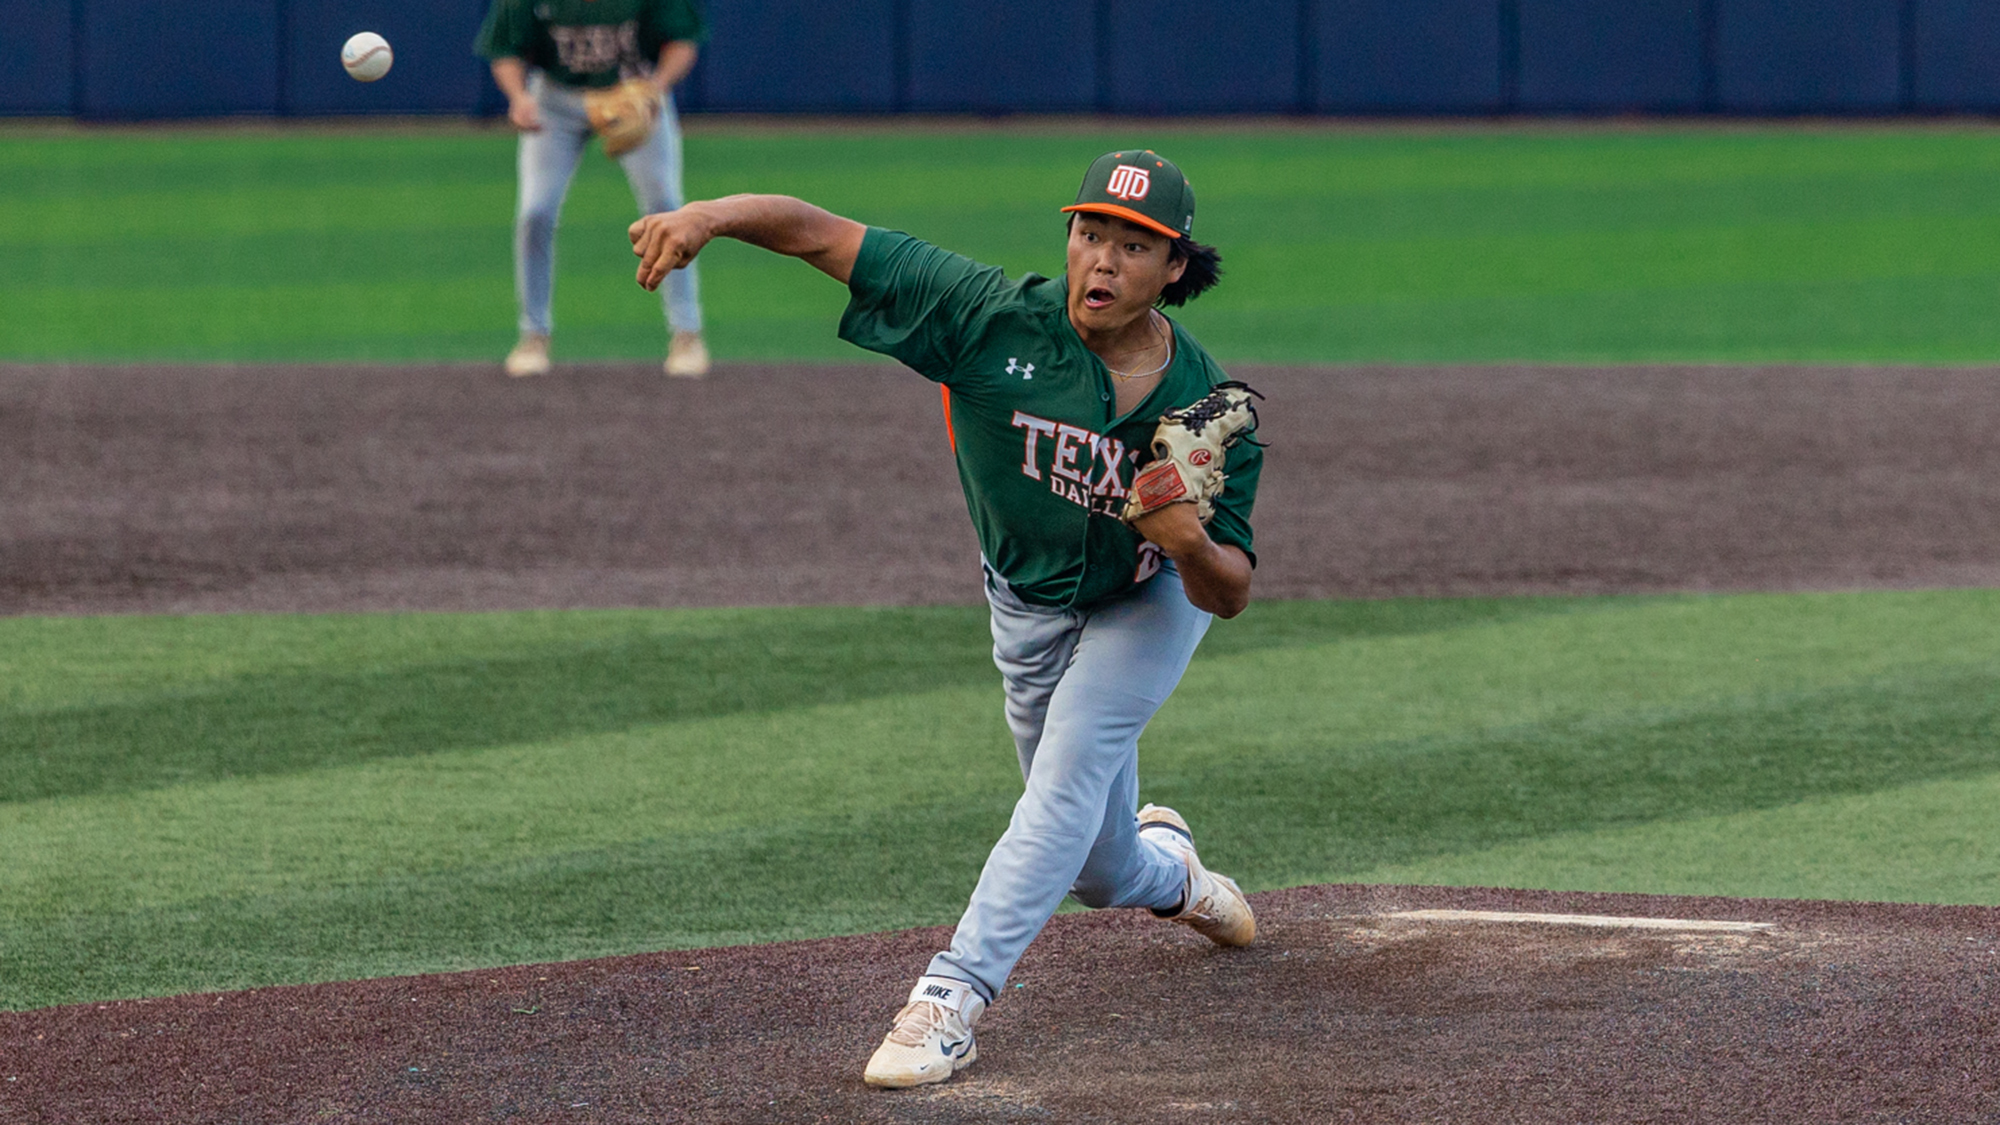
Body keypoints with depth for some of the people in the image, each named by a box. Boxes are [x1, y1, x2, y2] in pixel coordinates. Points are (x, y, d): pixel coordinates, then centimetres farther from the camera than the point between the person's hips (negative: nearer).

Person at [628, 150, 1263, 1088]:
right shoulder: (996, 321, -27)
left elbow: (1230, 596, -22)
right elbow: (820, 236, -27)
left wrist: (1193, 544, -45)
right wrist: (707, 216, -43)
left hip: (1150, 604, -2)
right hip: (1028, 611, 2)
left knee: (1071, 771, -26)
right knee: (1096, 870, 12)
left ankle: (950, 1000, -28)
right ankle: (1169, 874, 50)